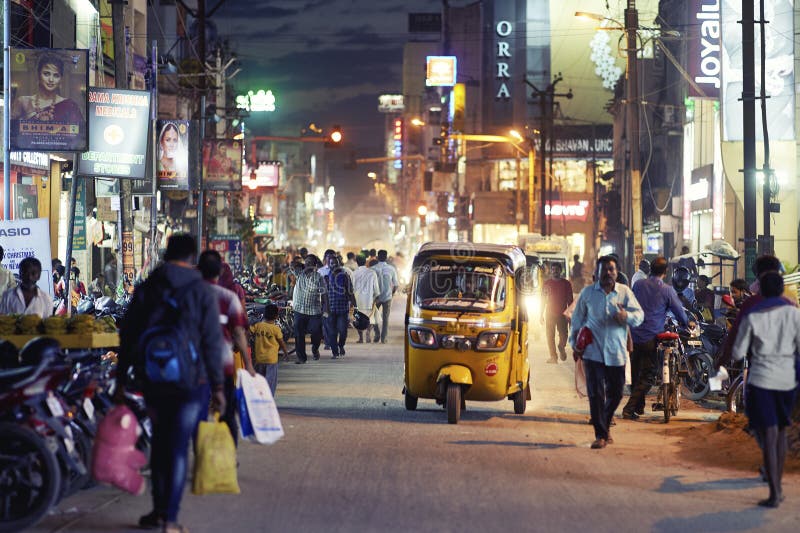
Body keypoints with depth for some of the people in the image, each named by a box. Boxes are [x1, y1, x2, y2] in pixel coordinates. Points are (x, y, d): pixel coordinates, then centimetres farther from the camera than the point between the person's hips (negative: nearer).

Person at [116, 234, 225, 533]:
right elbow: (212, 342, -8)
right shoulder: (201, 292, -5)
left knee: (160, 442, 18)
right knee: (179, 446, 0)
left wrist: (121, 380, 11)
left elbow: (127, 337, 5)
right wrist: (218, 386, -3)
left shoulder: (146, 289, 4)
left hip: (153, 381, 3)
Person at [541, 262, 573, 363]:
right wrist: (542, 314, 4)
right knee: (550, 336, -1)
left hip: (562, 314, -1)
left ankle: (562, 348, 28)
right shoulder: (547, 283, 6)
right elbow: (543, 300, 8)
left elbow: (570, 300, 5)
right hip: (550, 313, 1)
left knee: (563, 334, -2)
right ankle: (553, 356, 3)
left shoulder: (566, 284, 3)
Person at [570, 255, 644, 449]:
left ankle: (604, 425, 31)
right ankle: (600, 434, -4)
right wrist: (575, 343, 7)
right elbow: (577, 319, 13)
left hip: (616, 353, 2)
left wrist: (627, 316, -24)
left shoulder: (625, 292, 5)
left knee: (615, 393, 8)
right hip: (593, 351, -1)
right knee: (596, 393, -8)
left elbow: (639, 315, -1)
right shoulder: (587, 293, 6)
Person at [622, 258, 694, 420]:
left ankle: (639, 407, 27)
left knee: (636, 374, 18)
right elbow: (679, 310, 4)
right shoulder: (667, 290, -6)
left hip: (634, 335, 4)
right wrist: (688, 323, 24)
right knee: (647, 376, 1)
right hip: (651, 338, -4)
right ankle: (629, 409, -9)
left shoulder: (638, 285, 5)